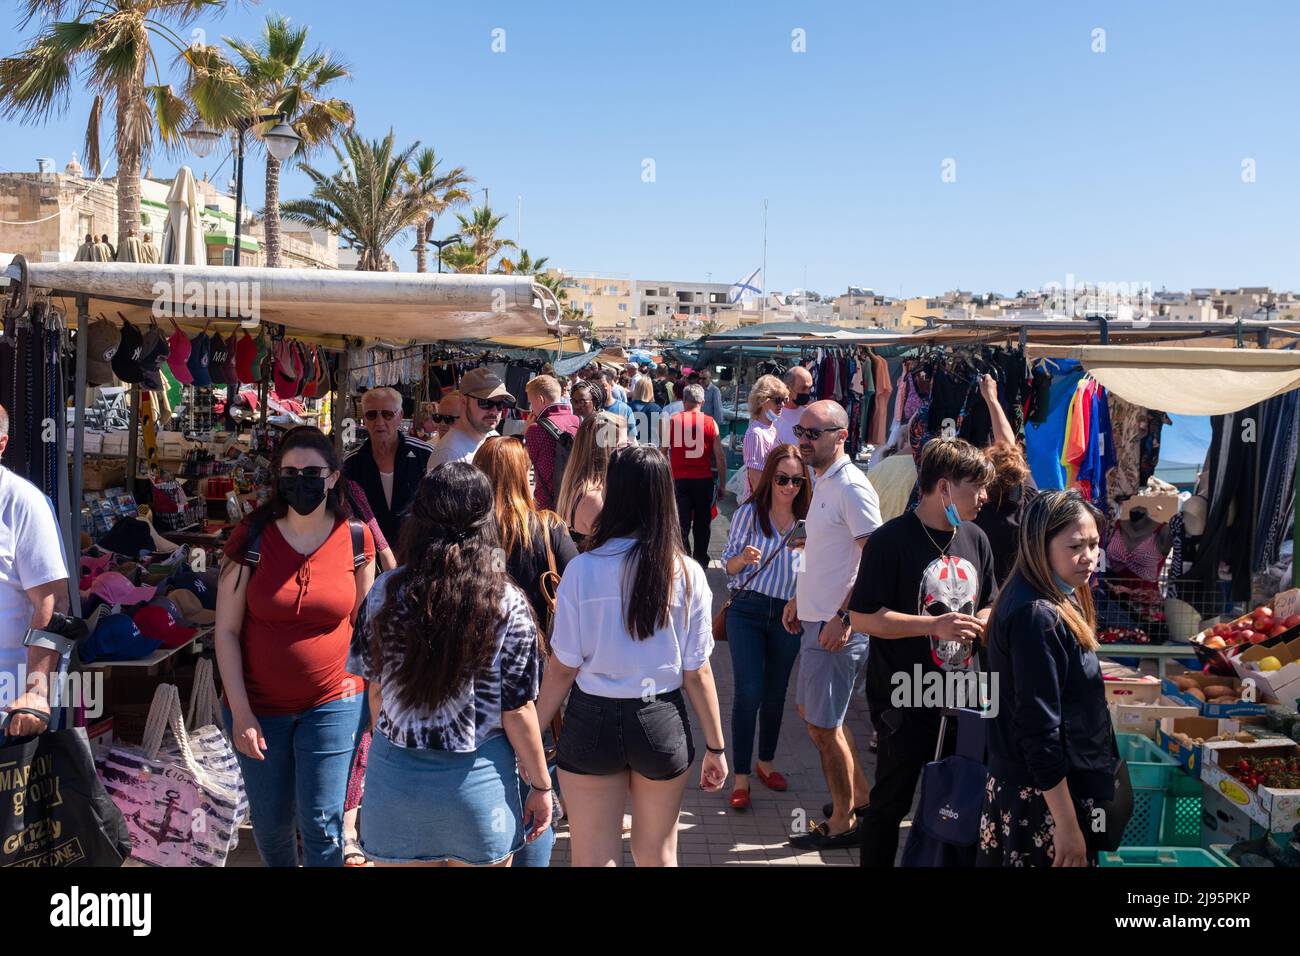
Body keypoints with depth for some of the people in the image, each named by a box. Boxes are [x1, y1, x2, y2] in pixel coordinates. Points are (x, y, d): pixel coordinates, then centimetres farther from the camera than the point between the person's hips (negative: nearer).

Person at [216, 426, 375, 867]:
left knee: (322, 826, 2)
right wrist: (240, 713, -10)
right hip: (259, 707, 1)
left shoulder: (356, 538, -6)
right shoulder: (252, 538, -9)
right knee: (271, 823, 16)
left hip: (333, 704, 0)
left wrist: (371, 695, 2)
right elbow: (226, 630, -6)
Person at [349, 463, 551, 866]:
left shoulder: (385, 591, -7)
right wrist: (541, 785, 3)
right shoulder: (507, 604, -14)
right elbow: (518, 710, -10)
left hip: (395, 773, 2)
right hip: (477, 779, -2)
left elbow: (374, 685, 4)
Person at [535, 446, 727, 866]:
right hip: (661, 721, 2)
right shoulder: (687, 574, -9)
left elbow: (563, 667, -8)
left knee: (592, 858, 14)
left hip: (593, 721, -1)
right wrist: (716, 746, 7)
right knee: (657, 854, 23)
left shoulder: (583, 569, -13)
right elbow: (697, 673, -5)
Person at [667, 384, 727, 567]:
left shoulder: (672, 421, -1)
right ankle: (700, 561, 24)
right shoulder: (710, 423, -2)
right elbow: (720, 457, -3)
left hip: (679, 480, 0)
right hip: (704, 480, 1)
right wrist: (722, 484, 4)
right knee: (702, 523, 14)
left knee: (681, 524, 4)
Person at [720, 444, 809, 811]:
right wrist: (743, 557, -21)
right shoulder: (749, 513, -4)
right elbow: (728, 565, -1)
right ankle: (741, 777, 3)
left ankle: (766, 762, 35)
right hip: (747, 610, -2)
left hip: (788, 615, 3)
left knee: (775, 694, 14)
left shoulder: (808, 519, 0)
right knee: (749, 692, -8)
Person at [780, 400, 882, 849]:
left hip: (837, 626, -10)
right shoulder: (823, 481, 12)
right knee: (811, 710, 20)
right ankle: (860, 798, 34)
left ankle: (843, 822, 19)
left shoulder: (851, 487, -17)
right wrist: (799, 599, 20)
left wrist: (844, 618, -23)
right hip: (815, 618, 10)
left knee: (823, 724, 1)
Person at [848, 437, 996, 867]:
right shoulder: (893, 540, -16)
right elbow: (863, 617, -18)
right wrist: (935, 626, -23)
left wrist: (981, 626, -4)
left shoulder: (975, 539, 6)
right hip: (904, 701, -6)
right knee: (891, 802, 8)